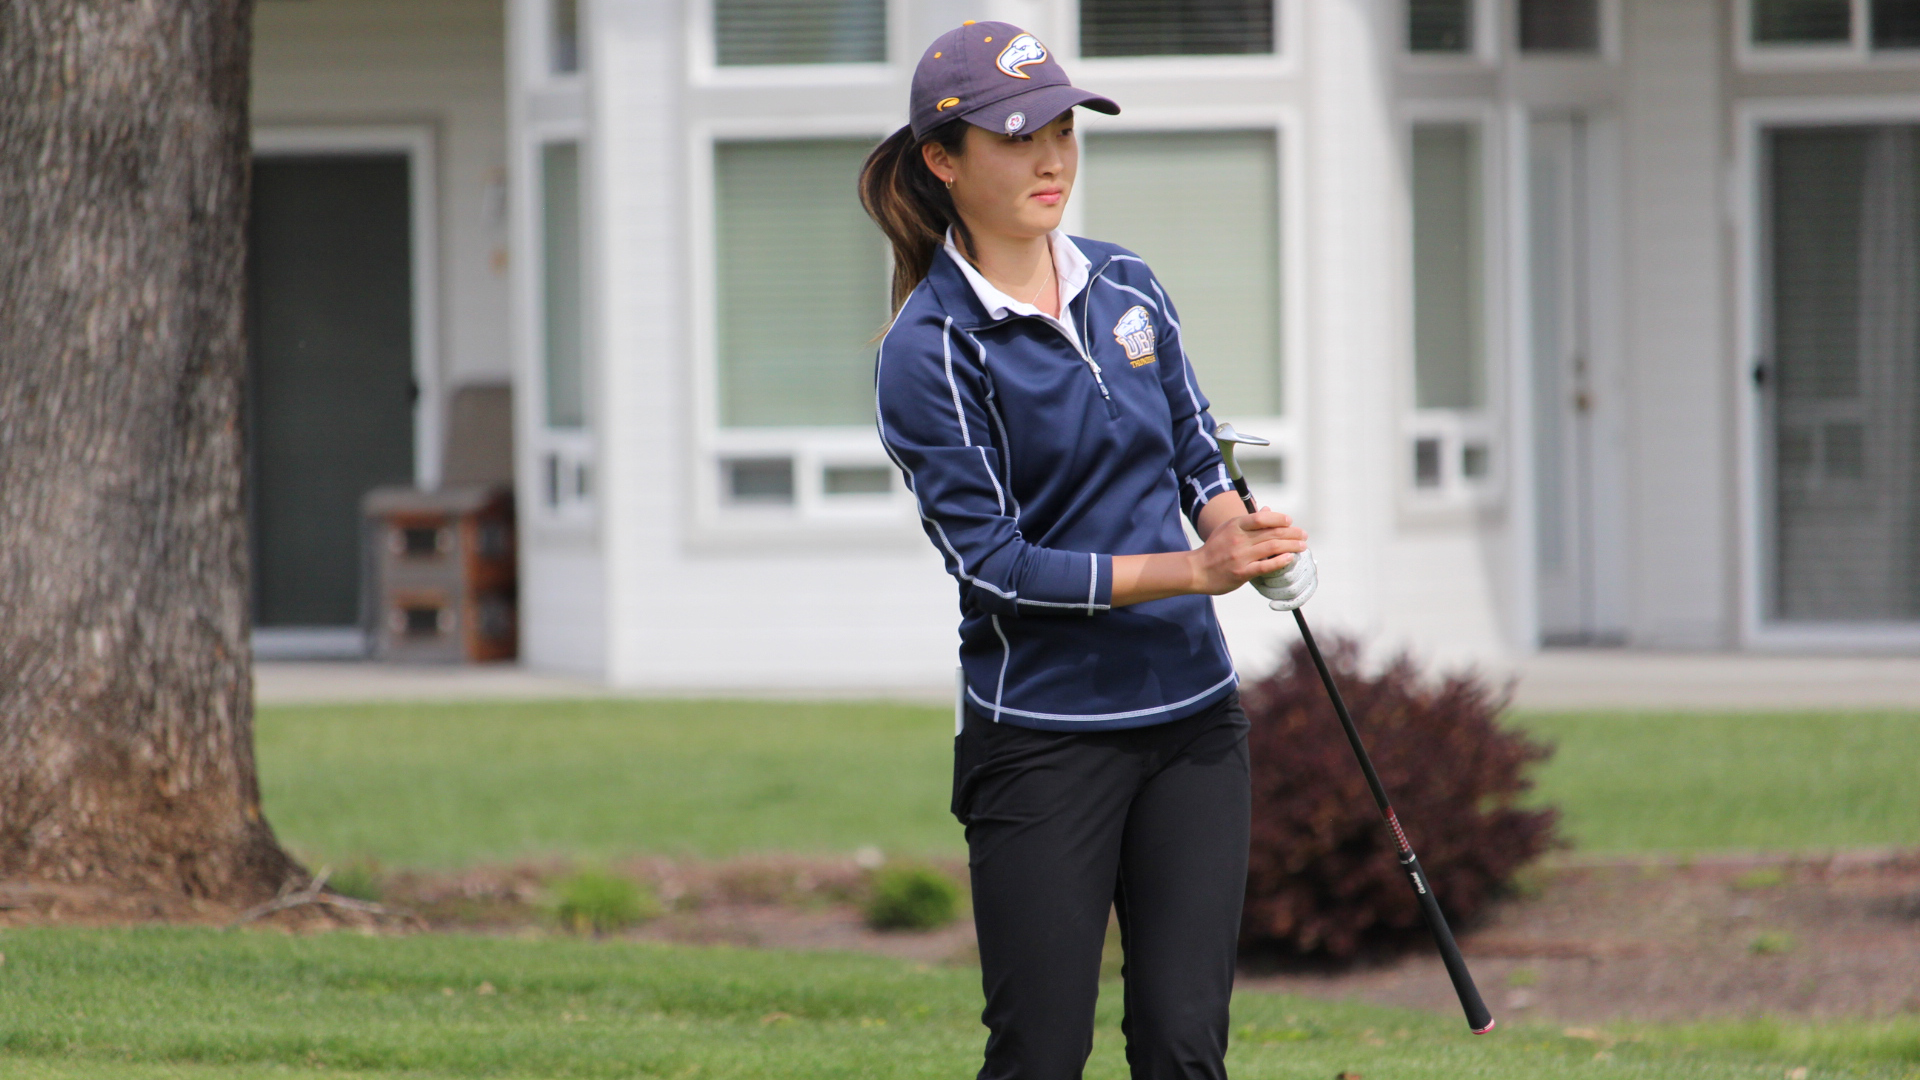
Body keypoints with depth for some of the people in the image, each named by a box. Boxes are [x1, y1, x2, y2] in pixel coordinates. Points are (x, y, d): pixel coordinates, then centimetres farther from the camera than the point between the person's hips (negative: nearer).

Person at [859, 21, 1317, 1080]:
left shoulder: (1129, 288, 8)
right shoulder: (929, 349, -10)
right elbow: (995, 563, -14)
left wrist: (1239, 531, -5)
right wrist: (1191, 571, -21)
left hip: (1193, 716, 5)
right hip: (1044, 741, -5)